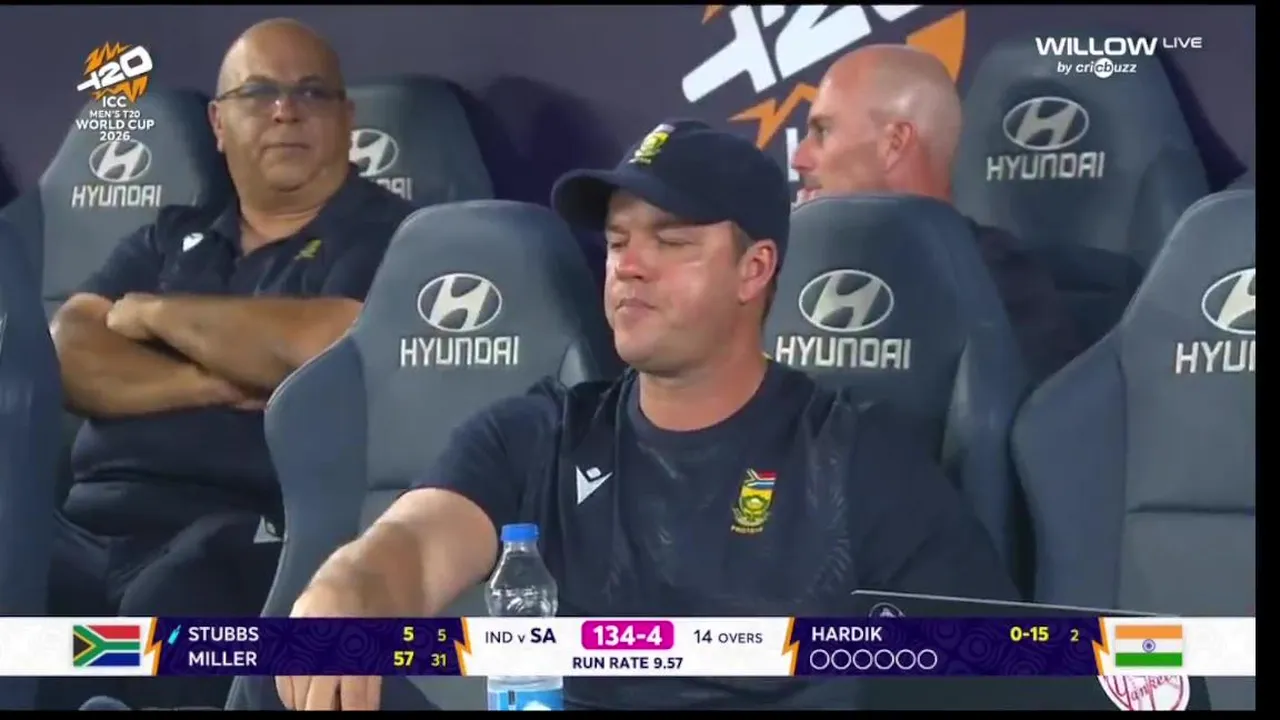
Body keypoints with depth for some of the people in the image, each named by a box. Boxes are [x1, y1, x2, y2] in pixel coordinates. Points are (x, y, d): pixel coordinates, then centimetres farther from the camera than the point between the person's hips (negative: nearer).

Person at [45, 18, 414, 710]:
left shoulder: (385, 236, 7)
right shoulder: (170, 236, 24)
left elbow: (326, 346, -13)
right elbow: (66, 356, 11)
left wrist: (154, 313, 3)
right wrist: (209, 382, -8)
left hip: (247, 535, -5)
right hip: (90, 523, 5)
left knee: (171, 614, -38)